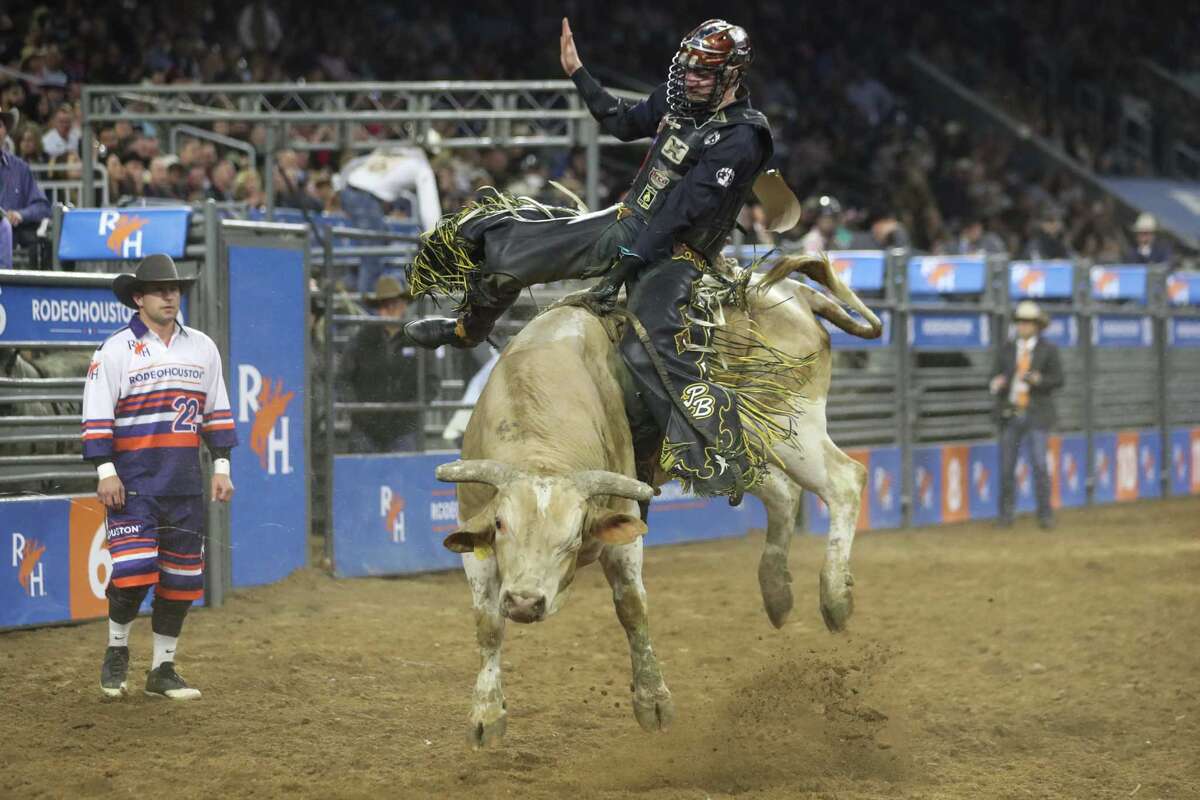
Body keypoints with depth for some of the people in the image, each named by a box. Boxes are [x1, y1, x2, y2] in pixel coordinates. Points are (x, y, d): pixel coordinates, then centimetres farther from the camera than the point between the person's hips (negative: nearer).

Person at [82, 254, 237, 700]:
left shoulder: (202, 347, 10)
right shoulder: (116, 350, -4)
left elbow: (217, 410, 15)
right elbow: (97, 414, -7)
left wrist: (221, 467, 10)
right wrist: (105, 471, -14)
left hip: (186, 484, 5)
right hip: (133, 481, -5)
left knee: (182, 577, 6)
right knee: (133, 572, -14)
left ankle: (162, 670, 17)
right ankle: (116, 651, 11)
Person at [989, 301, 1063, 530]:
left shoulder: (1048, 349, -1)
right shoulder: (1007, 350, 7)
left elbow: (1058, 381, -5)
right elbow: (995, 380, 6)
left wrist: (1037, 380, -24)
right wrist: (996, 384, -19)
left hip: (1036, 415, -3)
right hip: (1010, 414, 3)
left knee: (1039, 465, -10)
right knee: (1006, 467, 3)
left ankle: (1045, 515, -1)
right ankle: (1006, 514, 14)